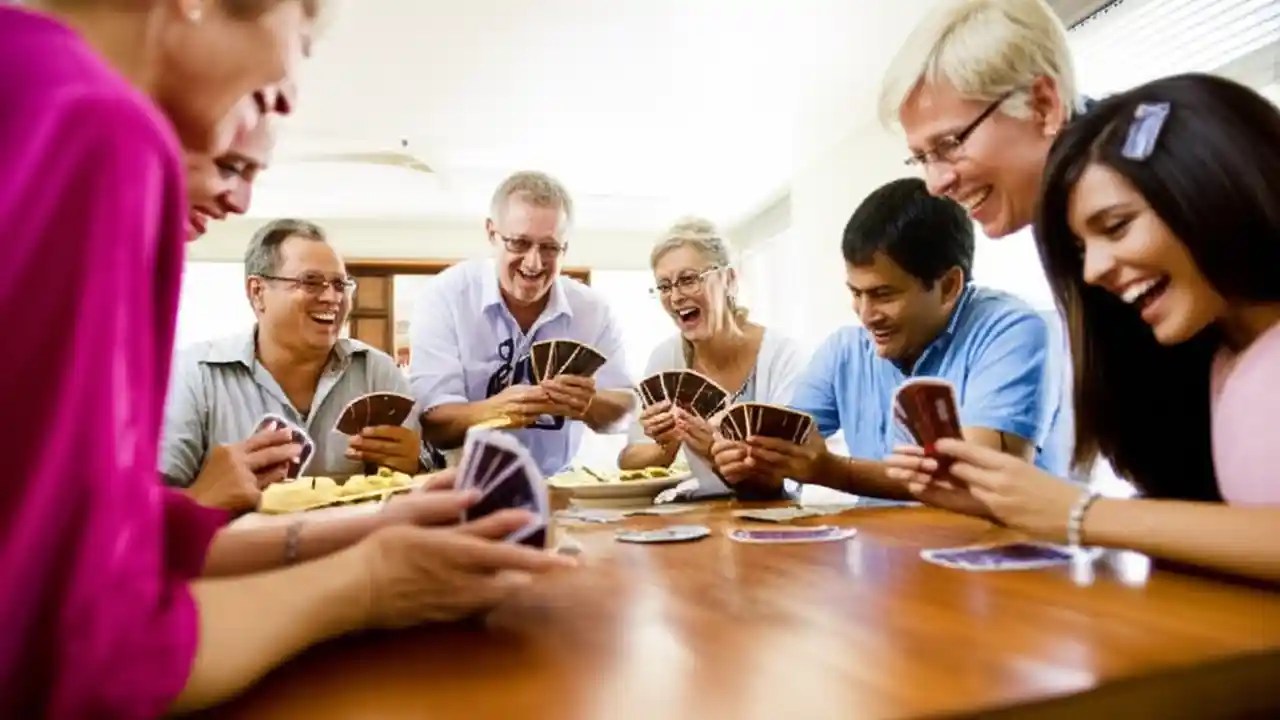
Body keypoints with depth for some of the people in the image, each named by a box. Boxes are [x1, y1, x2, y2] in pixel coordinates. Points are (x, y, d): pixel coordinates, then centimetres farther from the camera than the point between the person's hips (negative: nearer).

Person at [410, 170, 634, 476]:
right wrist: (496, 410, -35)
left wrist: (588, 405, -24)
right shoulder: (444, 297, -10)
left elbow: (621, 412, -2)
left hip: (557, 485, 5)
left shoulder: (593, 309, -2)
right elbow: (431, 422, -16)